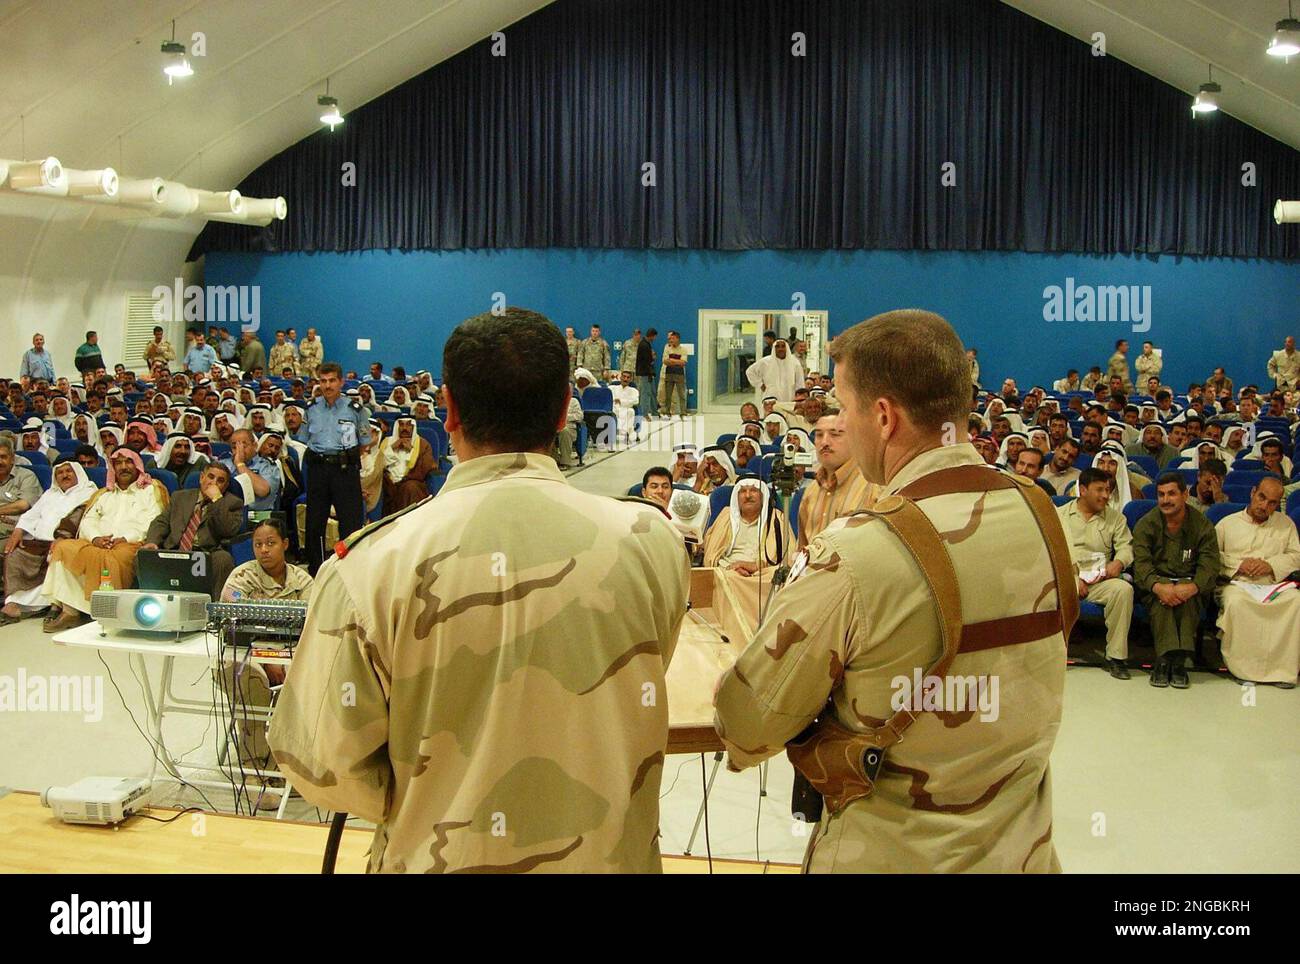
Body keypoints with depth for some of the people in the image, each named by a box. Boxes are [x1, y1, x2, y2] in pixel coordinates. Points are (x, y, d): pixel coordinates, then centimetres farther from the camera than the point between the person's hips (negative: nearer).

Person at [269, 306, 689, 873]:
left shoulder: (371, 562, -19)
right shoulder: (650, 544, -15)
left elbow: (323, 765, -13)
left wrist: (429, 806, 4)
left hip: (438, 856, -1)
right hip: (611, 856, 1)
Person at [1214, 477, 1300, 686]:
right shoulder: (1228, 523, 15)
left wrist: (1271, 565, -4)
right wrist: (1238, 565, -8)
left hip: (1273, 585, 2)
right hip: (1236, 583, -2)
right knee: (1236, 602, -38)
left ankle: (1283, 669, -28)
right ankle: (1243, 667, -28)